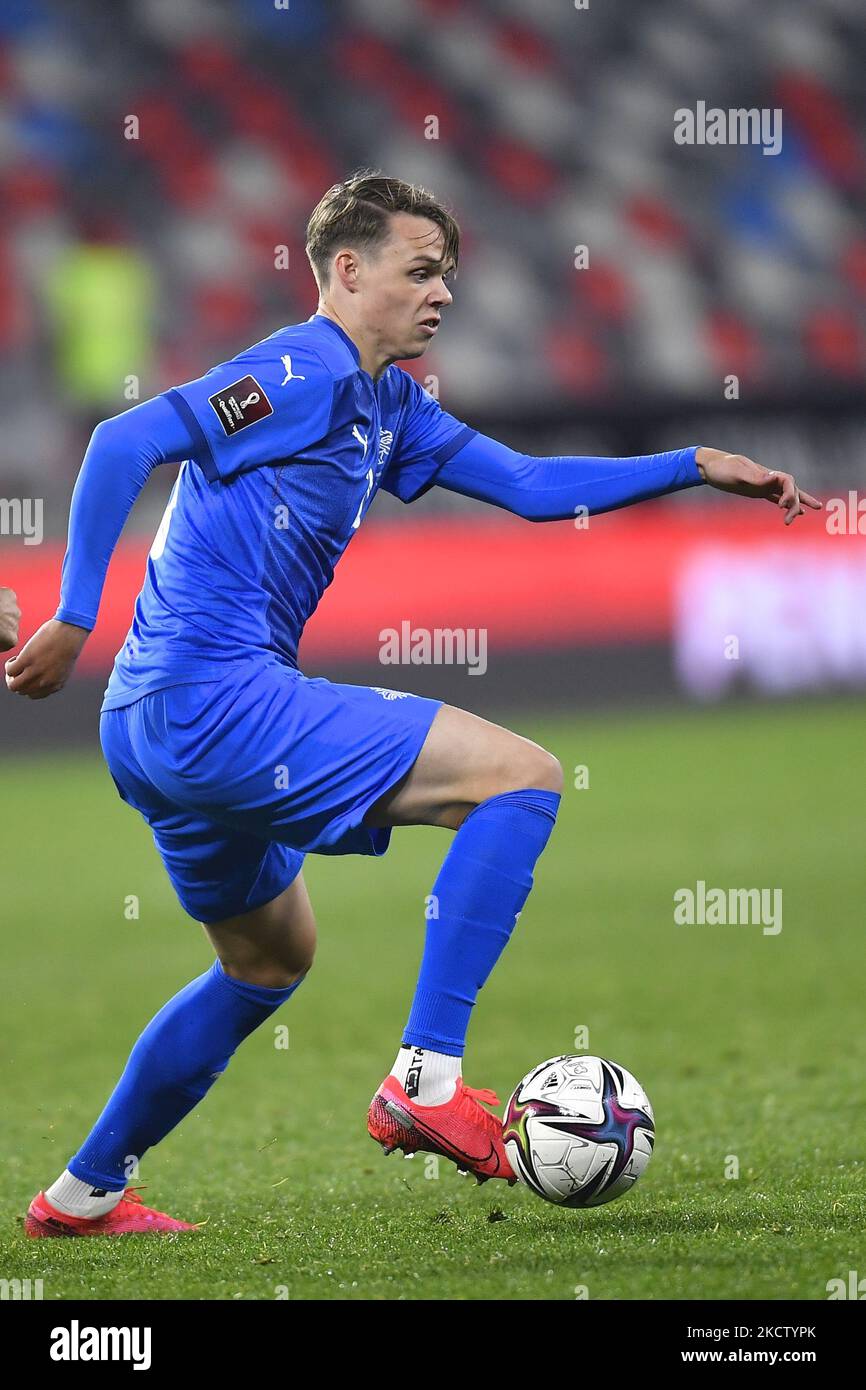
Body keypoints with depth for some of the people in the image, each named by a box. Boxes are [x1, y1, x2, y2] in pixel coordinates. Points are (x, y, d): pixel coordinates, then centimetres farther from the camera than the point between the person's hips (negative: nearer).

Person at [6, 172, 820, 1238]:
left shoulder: (388, 407, 19)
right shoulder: (303, 372, -11)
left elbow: (528, 486, 24)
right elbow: (125, 443, -20)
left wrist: (696, 467, 19)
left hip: (160, 727, 11)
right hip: (215, 698, -11)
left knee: (271, 961, 29)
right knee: (521, 775, -13)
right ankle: (424, 1079, -17)